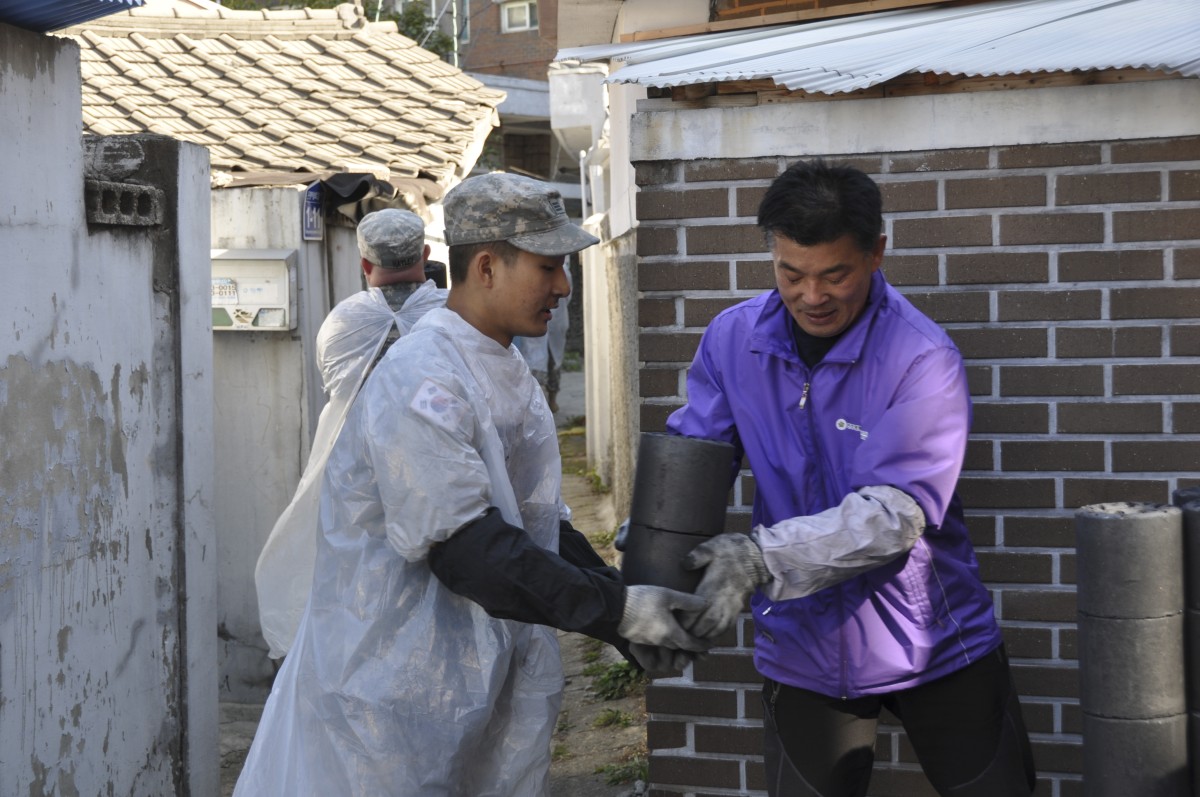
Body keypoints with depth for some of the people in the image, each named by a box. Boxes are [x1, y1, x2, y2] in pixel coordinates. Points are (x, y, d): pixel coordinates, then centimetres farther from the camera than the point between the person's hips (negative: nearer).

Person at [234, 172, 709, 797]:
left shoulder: (509, 375, 12)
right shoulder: (421, 383, -20)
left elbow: (541, 522, 14)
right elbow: (468, 550, -26)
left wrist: (618, 605, 0)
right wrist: (615, 609, -26)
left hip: (494, 679, 9)